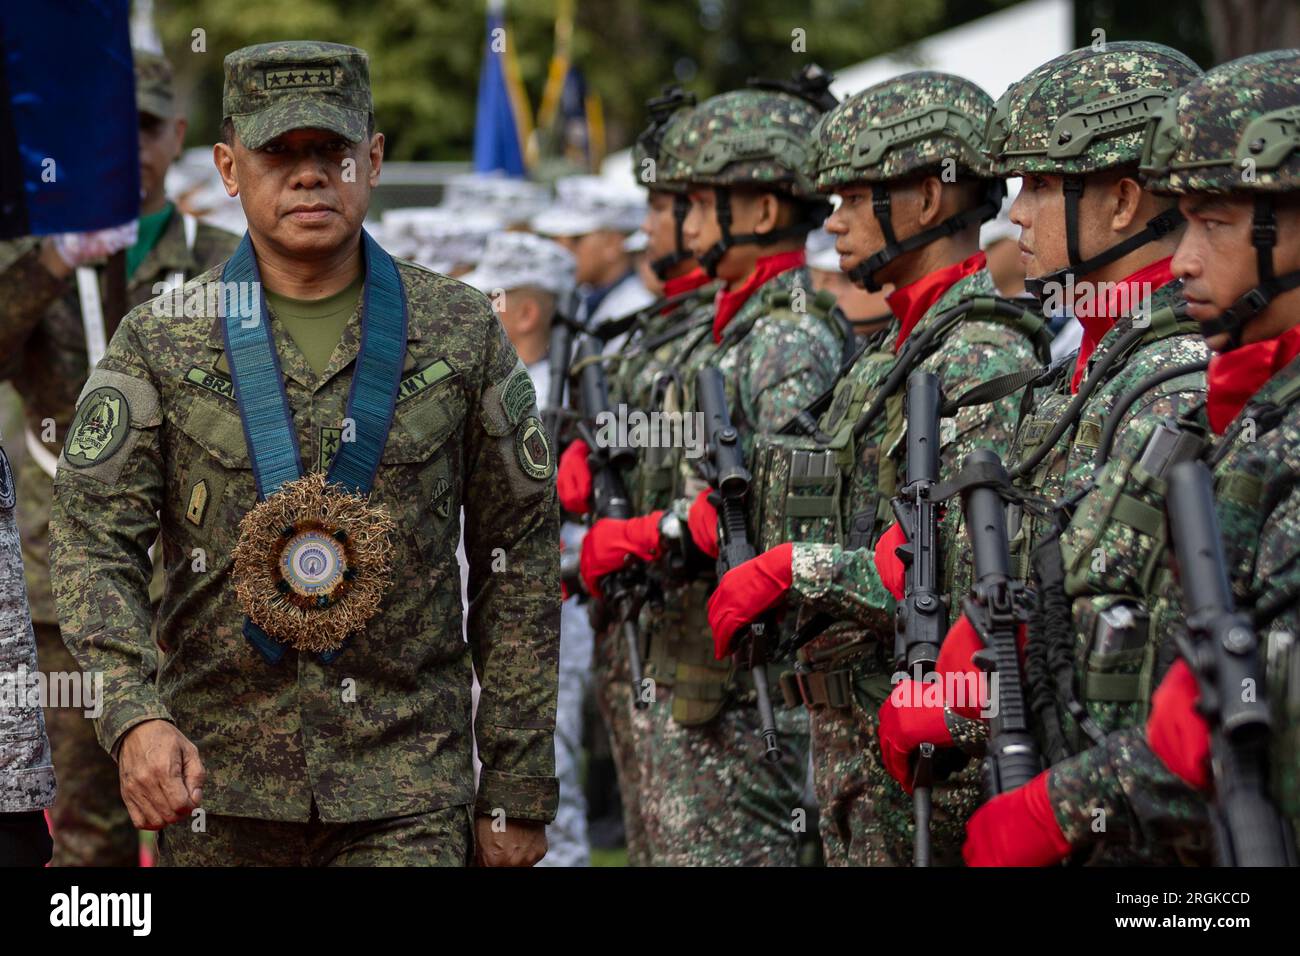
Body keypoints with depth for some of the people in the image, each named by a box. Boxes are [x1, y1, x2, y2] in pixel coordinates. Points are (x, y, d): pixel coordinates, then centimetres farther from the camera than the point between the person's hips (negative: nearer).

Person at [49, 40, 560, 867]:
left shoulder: (462, 334, 3)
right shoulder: (161, 341, 3)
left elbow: (520, 563, 5)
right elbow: (93, 539, -5)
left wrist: (518, 791, 2)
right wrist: (135, 715, -23)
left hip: (407, 796, -1)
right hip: (215, 785, 1)